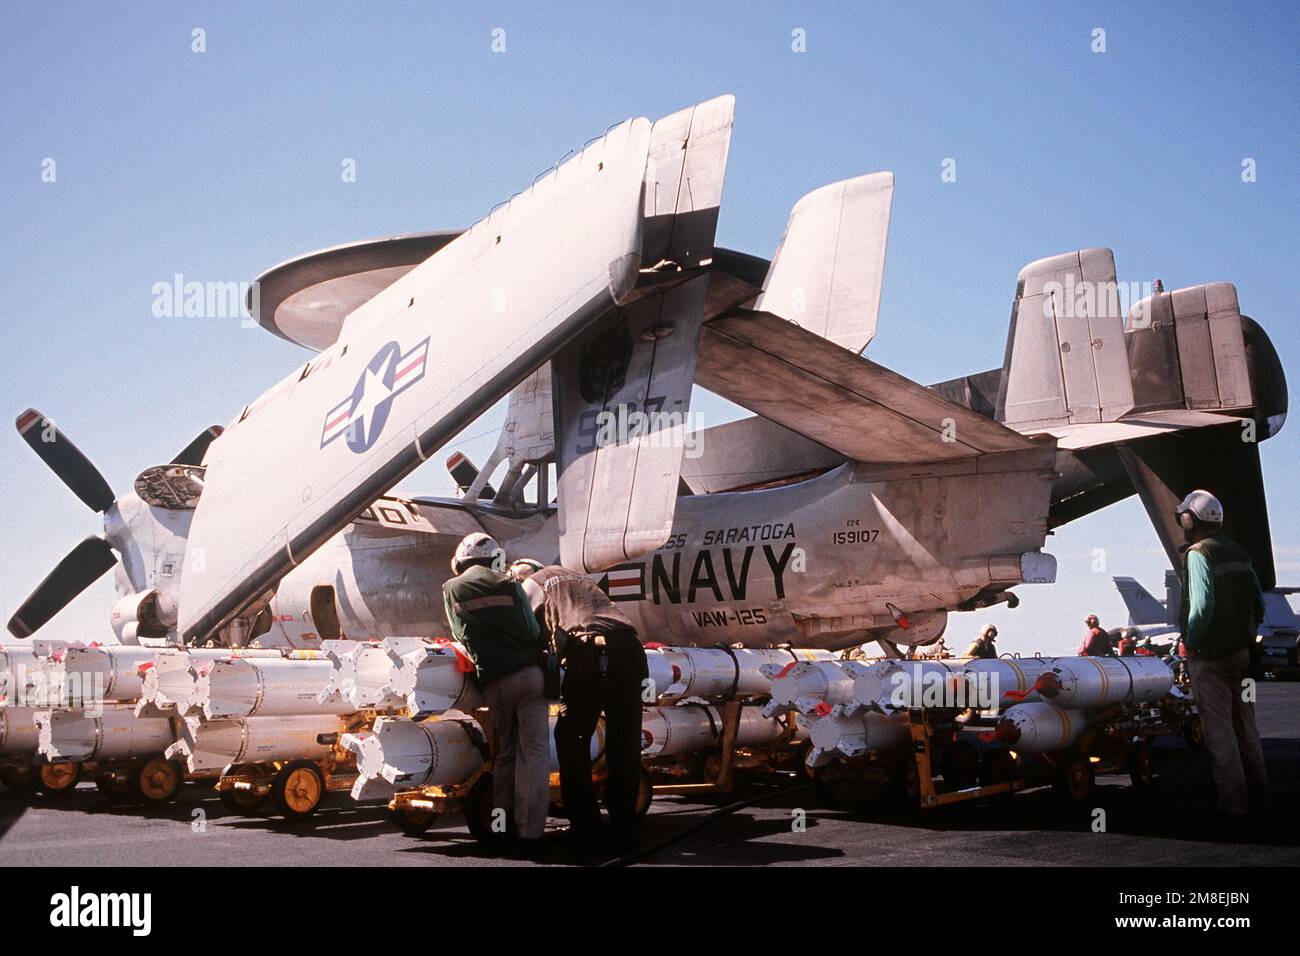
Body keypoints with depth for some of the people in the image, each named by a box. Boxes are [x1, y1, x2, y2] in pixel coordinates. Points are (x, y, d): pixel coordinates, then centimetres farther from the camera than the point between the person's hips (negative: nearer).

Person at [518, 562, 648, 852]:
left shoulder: (532, 584, 20)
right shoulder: (579, 578, 36)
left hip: (589, 651, -5)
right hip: (630, 648, 5)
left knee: (572, 742, 9)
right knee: (624, 746, 11)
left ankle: (584, 829, 8)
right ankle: (624, 831, 14)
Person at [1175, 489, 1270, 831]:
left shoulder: (1198, 554, -13)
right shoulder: (1238, 552, 11)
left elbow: (1202, 605, -22)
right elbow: (1258, 602, 14)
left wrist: (1190, 642, -10)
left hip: (1210, 656, -8)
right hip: (1242, 654, 8)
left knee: (1219, 731, -3)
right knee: (1245, 728, 14)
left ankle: (1234, 806, -1)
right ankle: (1259, 804, 20)